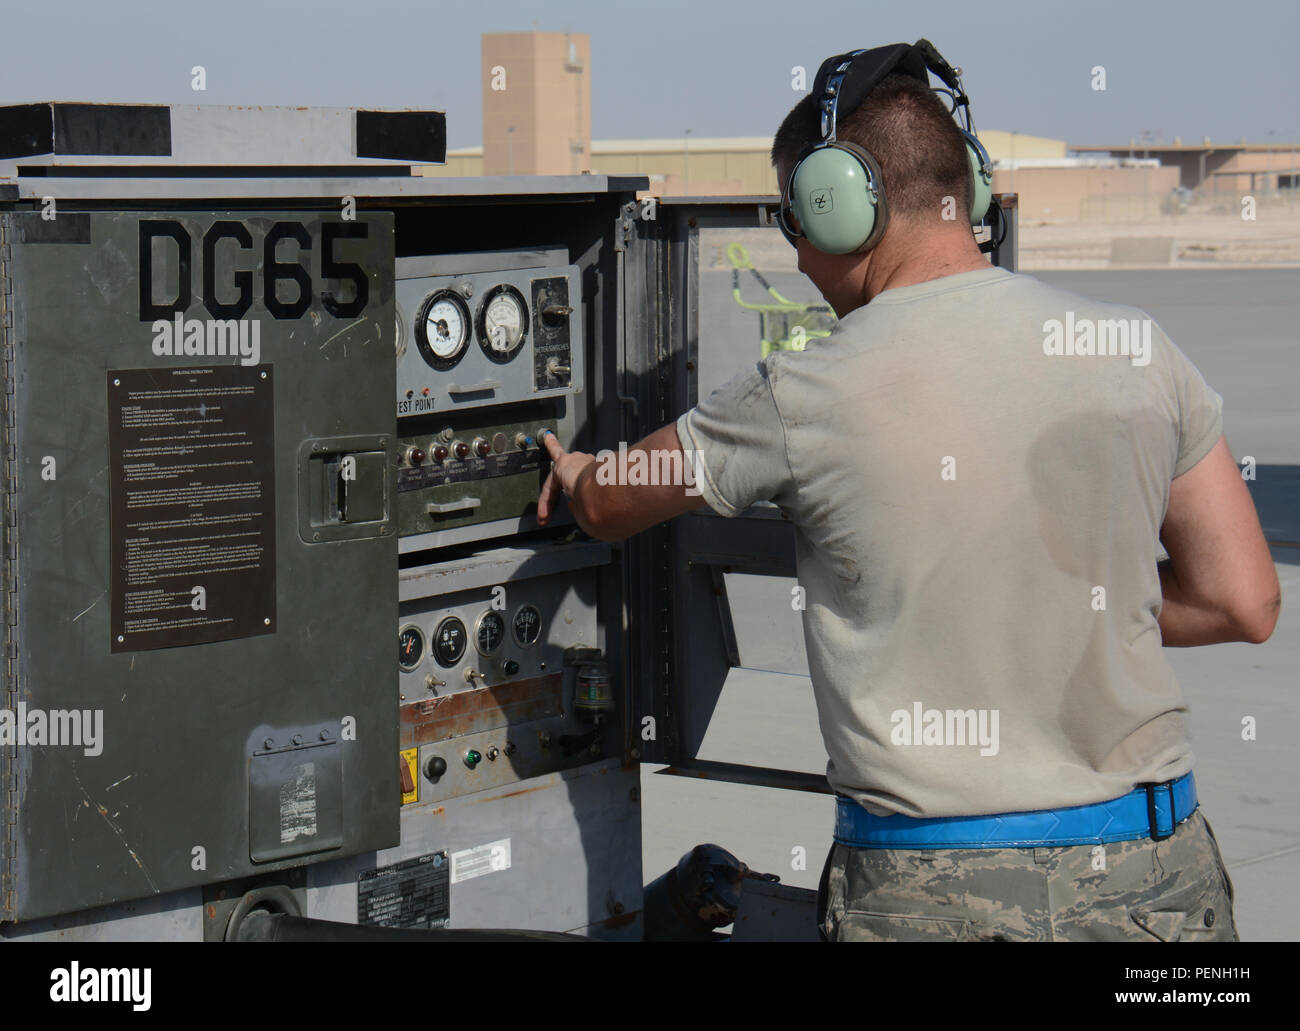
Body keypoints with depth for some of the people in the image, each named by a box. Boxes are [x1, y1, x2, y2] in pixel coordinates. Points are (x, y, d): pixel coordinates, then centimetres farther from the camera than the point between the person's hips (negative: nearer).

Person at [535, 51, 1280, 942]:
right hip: (1160, 869, 5)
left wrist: (577, 475, 34)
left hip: (936, 892, -4)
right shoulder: (1143, 350, 1)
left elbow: (608, 508, 10)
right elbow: (1244, 605, 5)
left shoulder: (804, 399, -9)